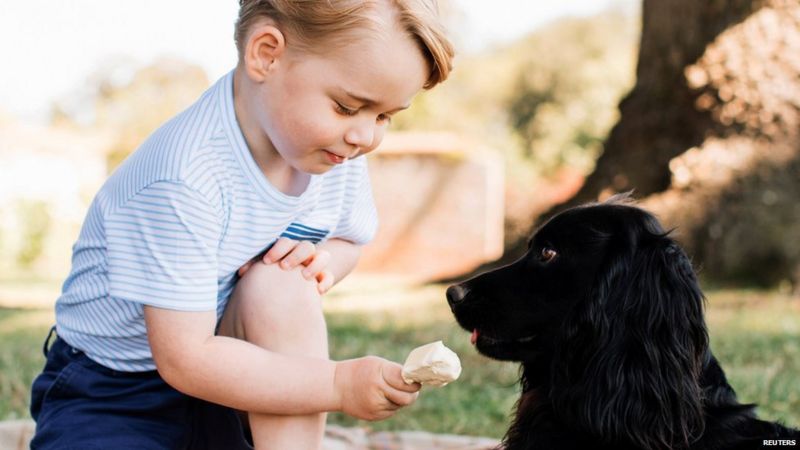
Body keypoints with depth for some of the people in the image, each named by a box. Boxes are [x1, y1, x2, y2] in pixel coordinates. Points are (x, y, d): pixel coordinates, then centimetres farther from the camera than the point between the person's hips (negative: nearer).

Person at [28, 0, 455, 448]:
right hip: (113, 396, -5)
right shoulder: (183, 180, -31)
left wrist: (323, 261, -13)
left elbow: (350, 238, 13)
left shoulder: (338, 149, -8)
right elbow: (185, 359, -29)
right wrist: (340, 384, -31)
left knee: (281, 285, -27)